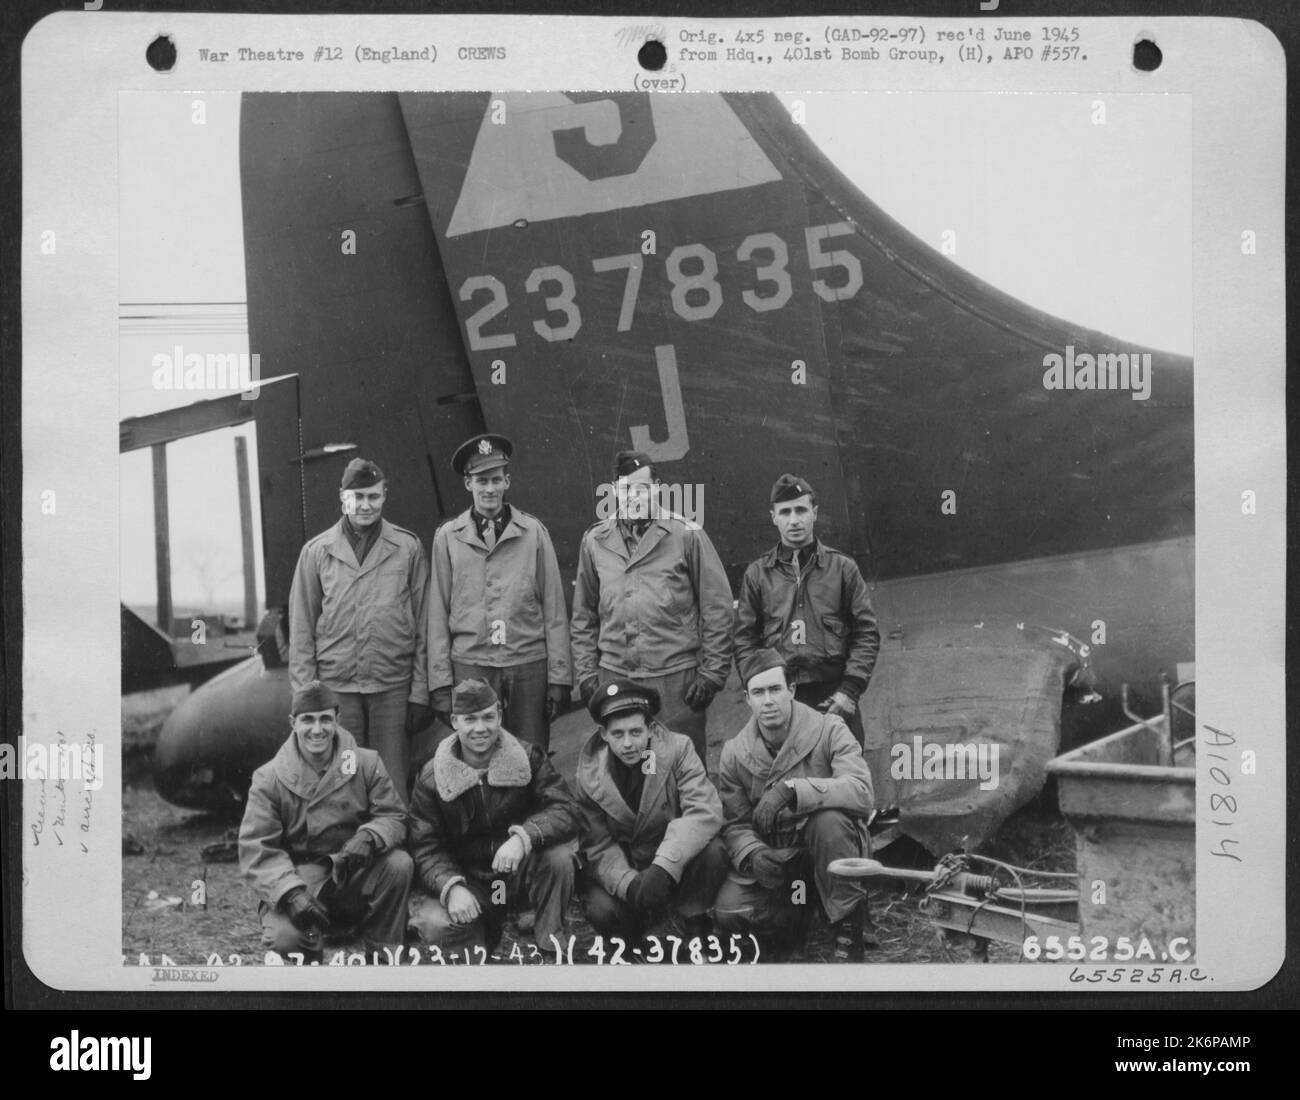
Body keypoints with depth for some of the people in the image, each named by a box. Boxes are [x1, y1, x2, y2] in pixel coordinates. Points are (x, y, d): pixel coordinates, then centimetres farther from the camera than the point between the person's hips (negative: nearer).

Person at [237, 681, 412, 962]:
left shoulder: (366, 763, 1)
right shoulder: (269, 778, -4)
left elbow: (393, 816, -3)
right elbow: (256, 849, -10)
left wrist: (369, 837, -28)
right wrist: (292, 893, -27)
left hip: (355, 873, 2)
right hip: (298, 877, -2)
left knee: (399, 863, -28)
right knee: (285, 938, -31)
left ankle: (383, 957, -9)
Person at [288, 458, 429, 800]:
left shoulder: (408, 548, 4)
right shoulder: (316, 551, 5)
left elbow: (422, 624, 4)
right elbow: (301, 627, 7)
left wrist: (419, 690, 0)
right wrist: (304, 691, 2)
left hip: (392, 687, -1)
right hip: (335, 687, 1)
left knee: (392, 783, 2)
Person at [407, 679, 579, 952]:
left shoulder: (528, 758, -5)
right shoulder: (432, 778, -5)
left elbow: (565, 810, -16)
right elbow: (426, 848, -8)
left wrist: (523, 837, -36)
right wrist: (451, 887, -28)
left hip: (521, 876, 0)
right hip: (469, 881, 0)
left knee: (560, 856, -31)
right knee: (436, 926, -30)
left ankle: (550, 949, -10)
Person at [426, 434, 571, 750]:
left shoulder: (533, 532, 4)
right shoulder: (447, 537, 5)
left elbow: (554, 609, 4)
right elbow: (438, 614, 6)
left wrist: (559, 677, 1)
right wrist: (440, 682, 1)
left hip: (529, 664, 0)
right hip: (470, 665, 0)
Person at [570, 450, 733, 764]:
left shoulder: (688, 535, -1)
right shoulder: (595, 540, 9)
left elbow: (716, 609, -1)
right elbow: (584, 617, 14)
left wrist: (712, 673, -5)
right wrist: (586, 673, 8)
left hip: (676, 678, -3)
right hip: (614, 677, 3)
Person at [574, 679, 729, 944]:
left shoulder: (677, 749, -14)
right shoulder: (588, 775, -11)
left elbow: (705, 810, -26)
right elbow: (597, 847, -11)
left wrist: (663, 867, -39)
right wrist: (630, 884, -32)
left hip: (676, 864, -1)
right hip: (621, 870, 1)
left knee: (713, 851, -31)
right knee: (602, 911, -29)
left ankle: (693, 921, -4)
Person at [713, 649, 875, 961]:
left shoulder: (828, 730, -12)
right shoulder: (735, 753, -2)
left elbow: (861, 791, -28)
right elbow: (735, 825, -2)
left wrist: (792, 789, -39)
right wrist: (753, 854, -26)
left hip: (827, 849, -2)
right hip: (773, 856, 2)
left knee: (829, 818, -36)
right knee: (727, 912, -24)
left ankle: (849, 928, -17)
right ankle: (796, 916, 10)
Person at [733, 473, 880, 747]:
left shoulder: (842, 568, 8)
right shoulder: (757, 573, 10)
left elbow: (866, 634, 5)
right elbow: (744, 640, 8)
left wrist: (850, 690, -5)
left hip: (835, 701, 0)